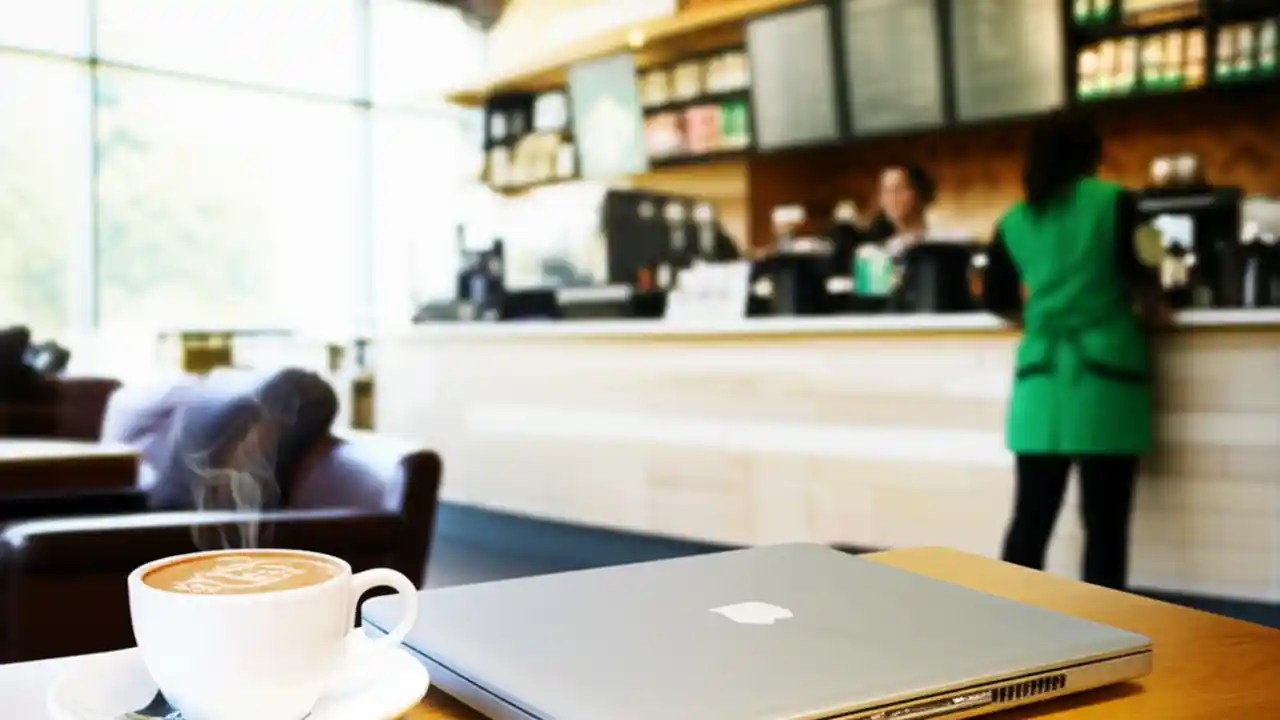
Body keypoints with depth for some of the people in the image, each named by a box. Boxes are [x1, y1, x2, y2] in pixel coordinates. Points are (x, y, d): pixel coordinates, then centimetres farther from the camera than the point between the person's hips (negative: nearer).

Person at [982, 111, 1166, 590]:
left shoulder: (1013, 221, 9)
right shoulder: (1114, 201, -1)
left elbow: (996, 301, 14)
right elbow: (1139, 278, -6)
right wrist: (1152, 307, 15)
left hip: (1041, 380, 4)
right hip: (1107, 375, -3)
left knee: (1031, 517, 8)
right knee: (1105, 522, 2)